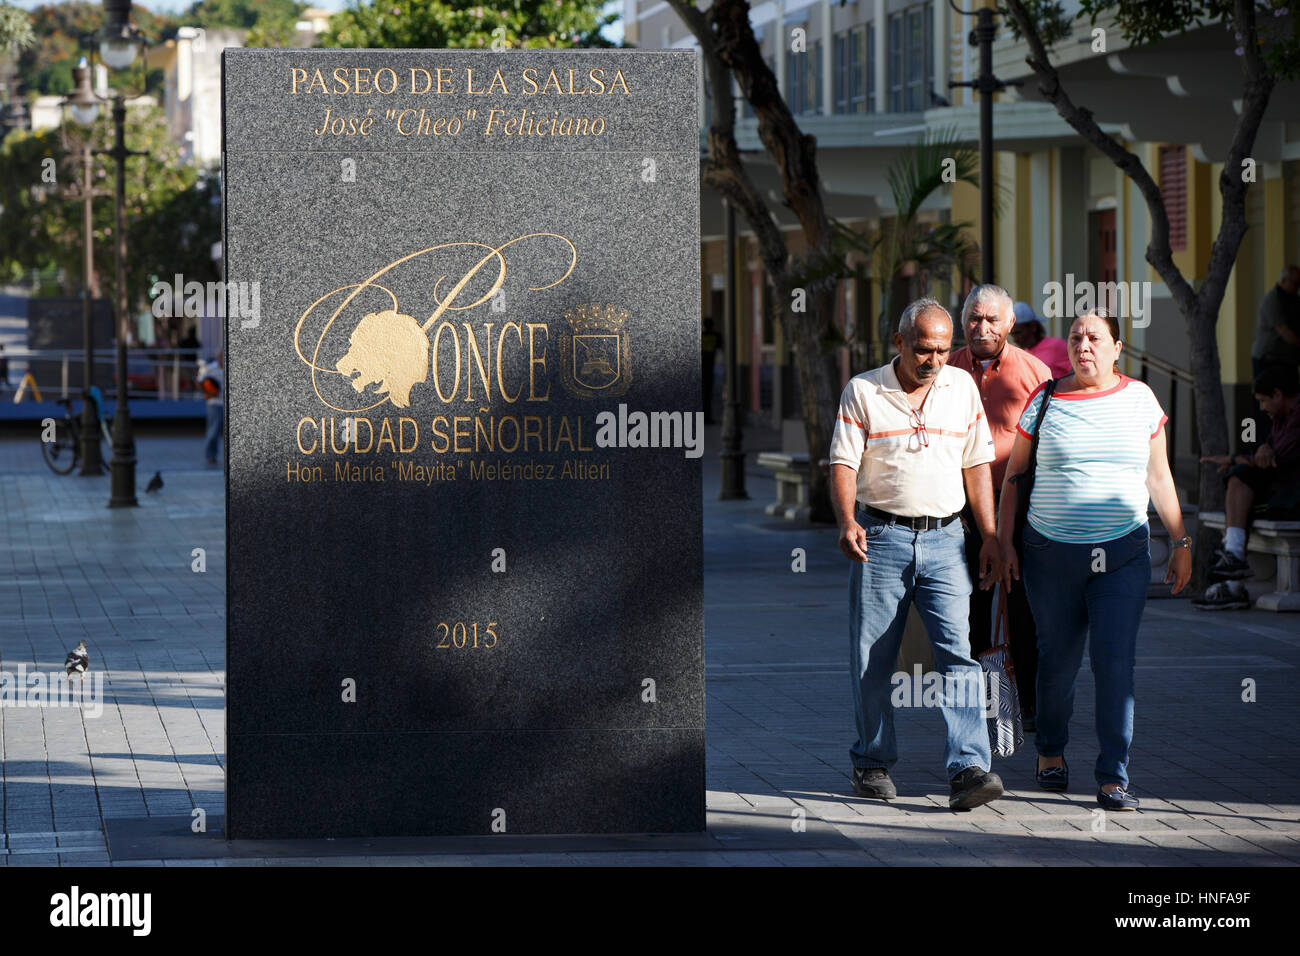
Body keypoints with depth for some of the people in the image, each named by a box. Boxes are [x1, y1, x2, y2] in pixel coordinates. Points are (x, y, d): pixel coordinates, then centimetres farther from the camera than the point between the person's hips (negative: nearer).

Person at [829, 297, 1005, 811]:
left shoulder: (962, 387, 9)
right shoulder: (863, 391, 0)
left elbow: (977, 465, 13)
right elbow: (843, 463, -5)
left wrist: (991, 537, 9)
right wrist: (847, 522, -22)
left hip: (944, 538, 1)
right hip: (881, 537, -1)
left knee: (958, 650, -11)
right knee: (872, 658, 3)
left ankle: (969, 769, -19)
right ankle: (872, 763, 19)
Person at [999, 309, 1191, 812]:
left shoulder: (1139, 399, 6)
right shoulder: (1044, 401, 2)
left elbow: (1159, 477, 13)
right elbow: (1013, 475, 7)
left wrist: (1181, 542, 11)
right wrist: (1003, 543, 2)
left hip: (1124, 553, 0)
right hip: (1053, 552, 0)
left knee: (1115, 661, -10)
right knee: (1058, 657, 8)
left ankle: (1113, 778, -8)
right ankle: (1051, 749, 34)